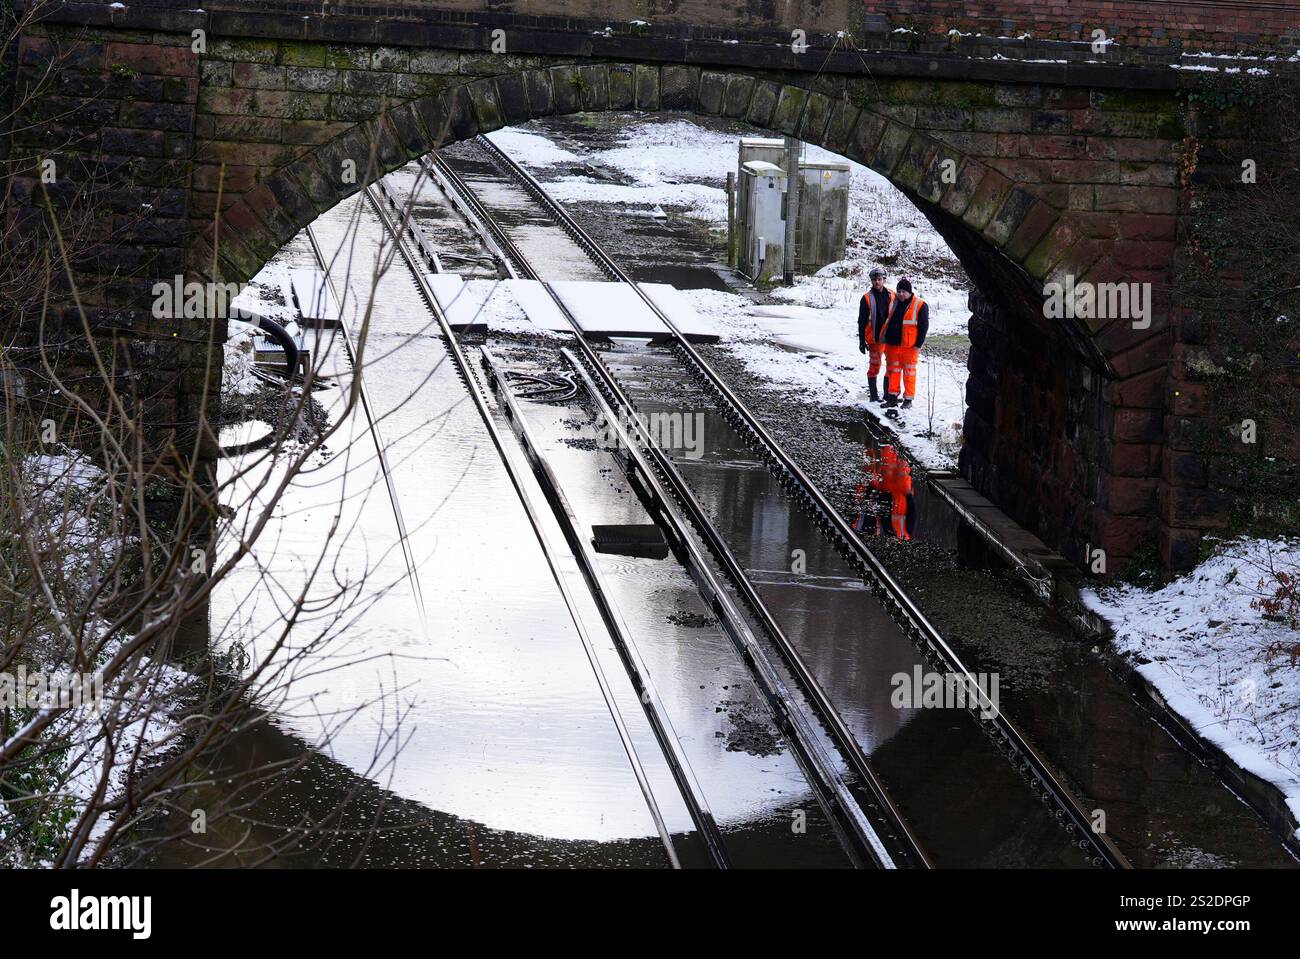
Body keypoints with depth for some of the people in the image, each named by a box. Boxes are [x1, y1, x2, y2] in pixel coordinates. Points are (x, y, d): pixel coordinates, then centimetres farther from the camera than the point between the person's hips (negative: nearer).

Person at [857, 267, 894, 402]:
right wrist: (862, 341, -7)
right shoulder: (867, 298, -3)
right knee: (874, 365, -1)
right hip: (874, 338, -3)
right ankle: (873, 394, 6)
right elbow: (862, 322, -2)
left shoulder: (891, 296, 5)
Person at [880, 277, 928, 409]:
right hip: (892, 344, 5)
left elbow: (923, 326, -6)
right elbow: (887, 321, 19)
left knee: (909, 373, 1)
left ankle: (908, 399, 7)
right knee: (893, 371, 9)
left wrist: (918, 344, -9)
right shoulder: (893, 302, 9)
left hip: (909, 346, -5)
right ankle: (893, 397, 15)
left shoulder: (920, 305, -7)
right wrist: (884, 338, 15)